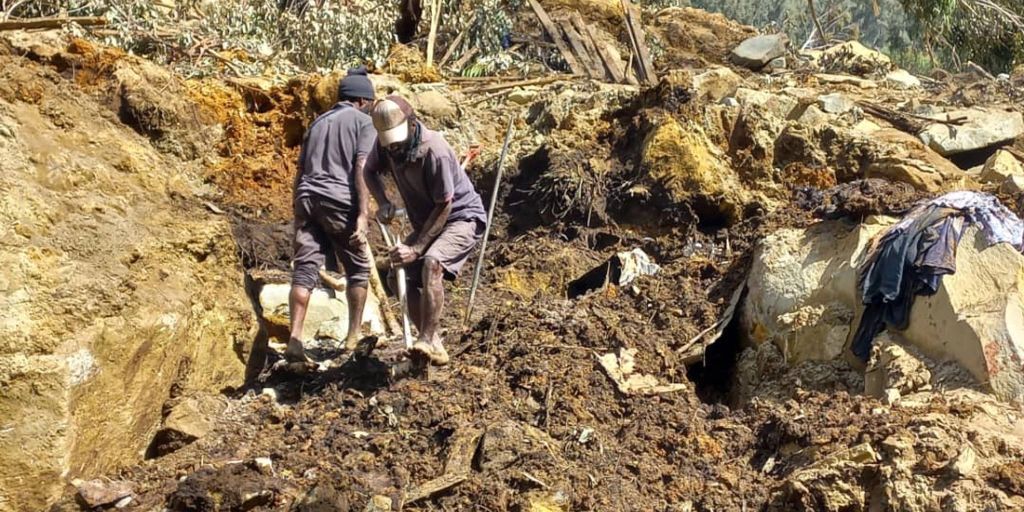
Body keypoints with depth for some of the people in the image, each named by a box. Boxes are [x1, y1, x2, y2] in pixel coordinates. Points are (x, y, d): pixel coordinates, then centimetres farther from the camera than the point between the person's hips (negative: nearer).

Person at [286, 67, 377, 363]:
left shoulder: (318, 122, 24)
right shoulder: (363, 122, 5)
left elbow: (300, 171, 22)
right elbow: (361, 169, -8)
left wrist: (298, 210, 25)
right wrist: (363, 214, -13)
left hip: (307, 199, 5)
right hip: (340, 202, -5)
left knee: (304, 270, 2)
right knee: (358, 270, 10)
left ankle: (295, 339, -6)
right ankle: (353, 336, 15)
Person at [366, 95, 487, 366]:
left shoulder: (434, 151, -30)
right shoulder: (385, 143, -10)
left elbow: (444, 206, -24)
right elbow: (370, 171, 10)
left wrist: (416, 248, -24)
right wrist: (383, 203, -10)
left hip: (462, 216, -8)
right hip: (426, 221, 8)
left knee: (431, 263, -33)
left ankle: (428, 341, -28)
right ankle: (431, 346, 15)